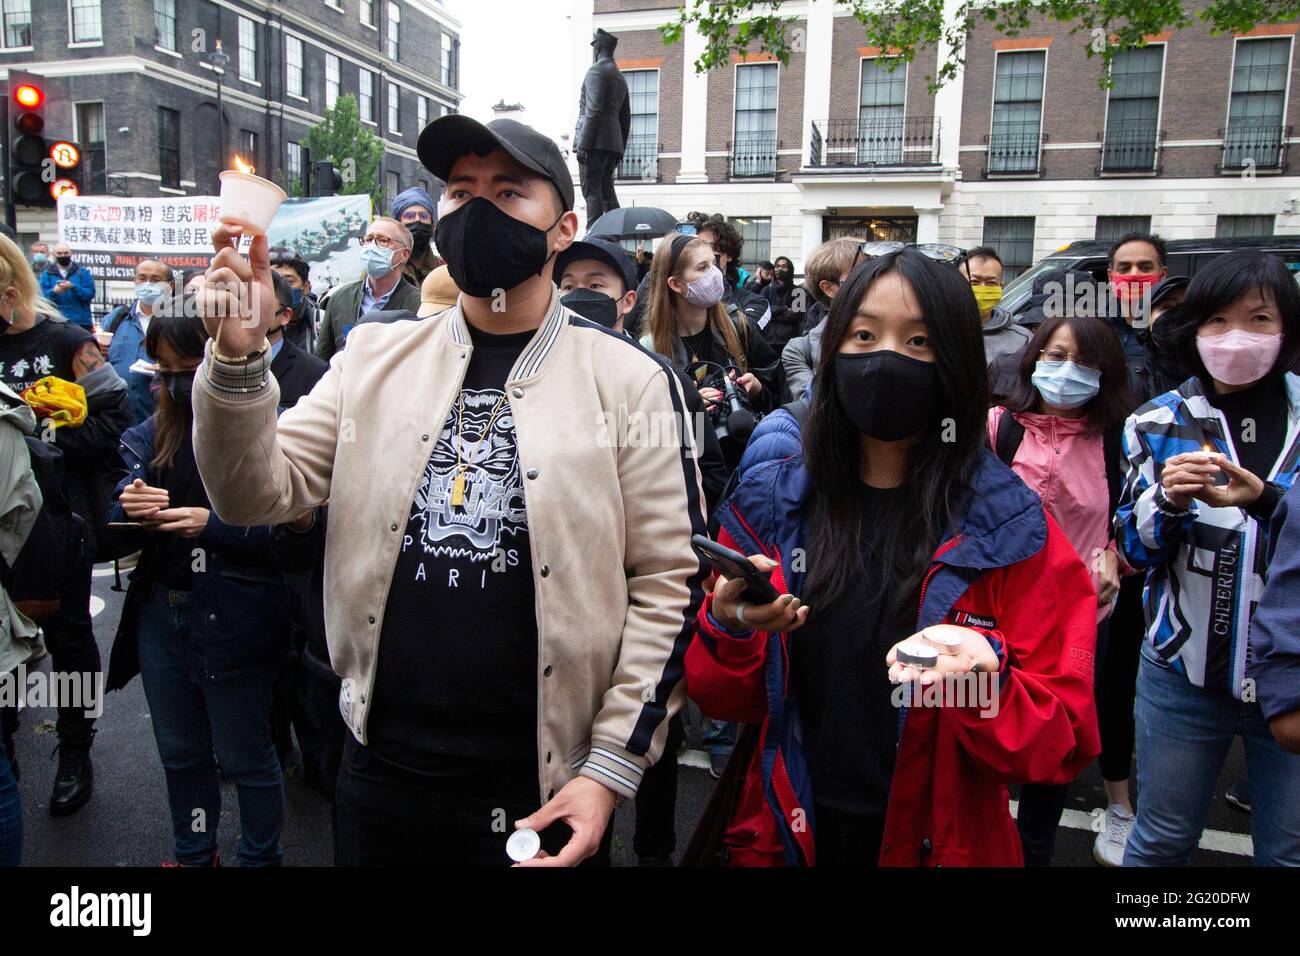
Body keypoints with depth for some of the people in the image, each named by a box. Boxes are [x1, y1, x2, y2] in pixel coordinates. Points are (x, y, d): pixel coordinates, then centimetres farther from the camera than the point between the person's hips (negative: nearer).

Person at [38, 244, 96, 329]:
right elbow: (42, 296, -1)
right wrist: (54, 292, -21)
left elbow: (90, 294, -4)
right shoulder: (47, 274, 9)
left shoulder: (83, 272, 7)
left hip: (81, 322, -1)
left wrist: (73, 287, -19)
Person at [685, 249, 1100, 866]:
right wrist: (729, 630, -22)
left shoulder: (1011, 528, -13)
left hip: (941, 843, -1)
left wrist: (985, 682, -30)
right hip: (785, 837, 2)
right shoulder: (768, 505, -7)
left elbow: (1065, 739, -11)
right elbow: (722, 698, -1)